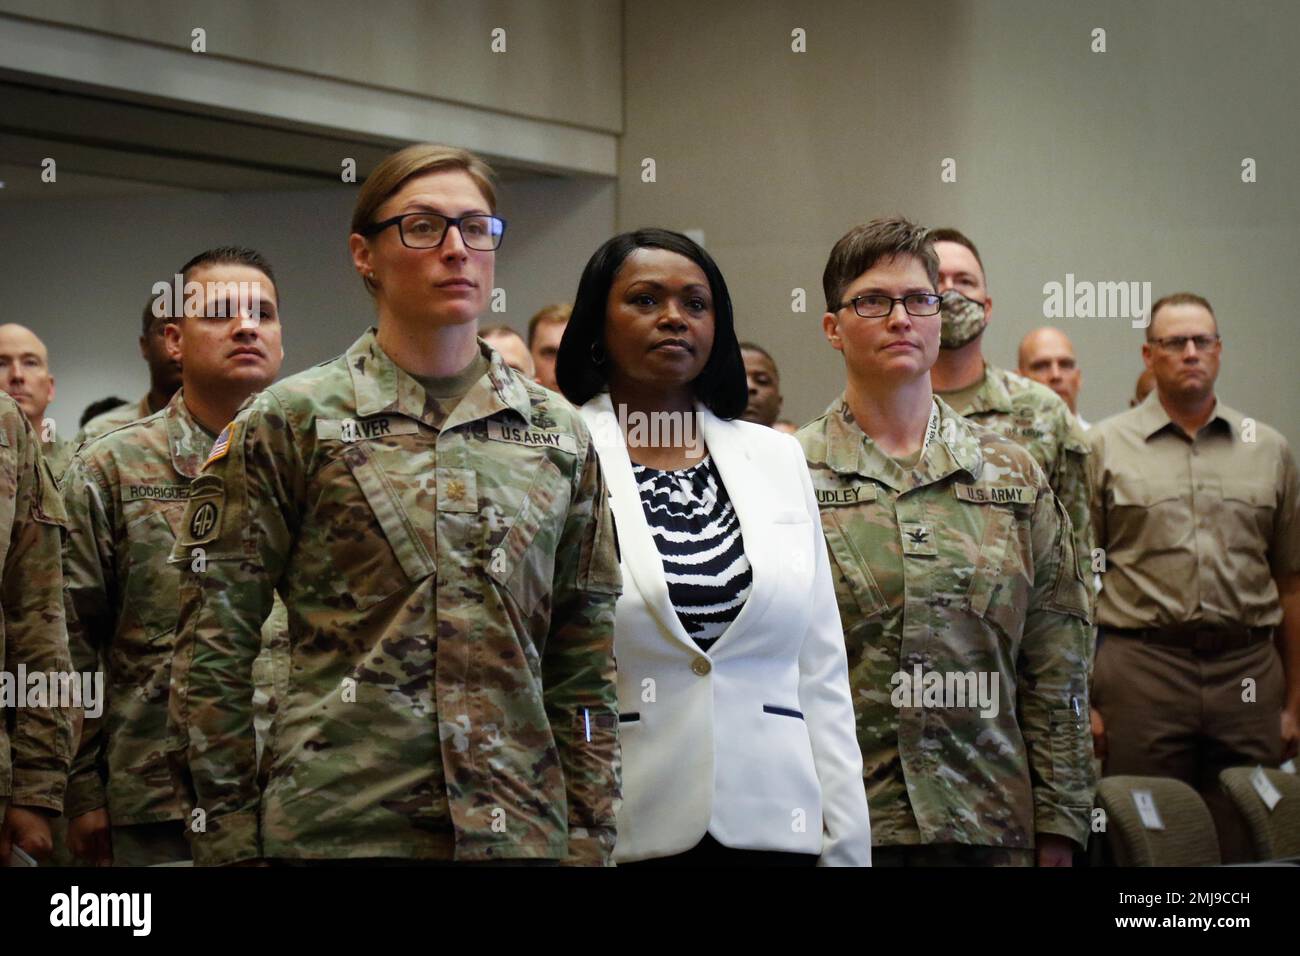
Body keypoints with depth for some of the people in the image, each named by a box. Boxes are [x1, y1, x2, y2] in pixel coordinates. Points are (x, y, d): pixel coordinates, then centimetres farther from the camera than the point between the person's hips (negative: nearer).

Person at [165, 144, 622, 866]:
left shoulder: (559, 434, 8)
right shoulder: (289, 421, -2)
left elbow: (584, 668, 10)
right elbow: (211, 657, -3)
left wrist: (589, 836, 5)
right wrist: (231, 840, -5)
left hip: (521, 828, 3)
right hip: (337, 826, -3)